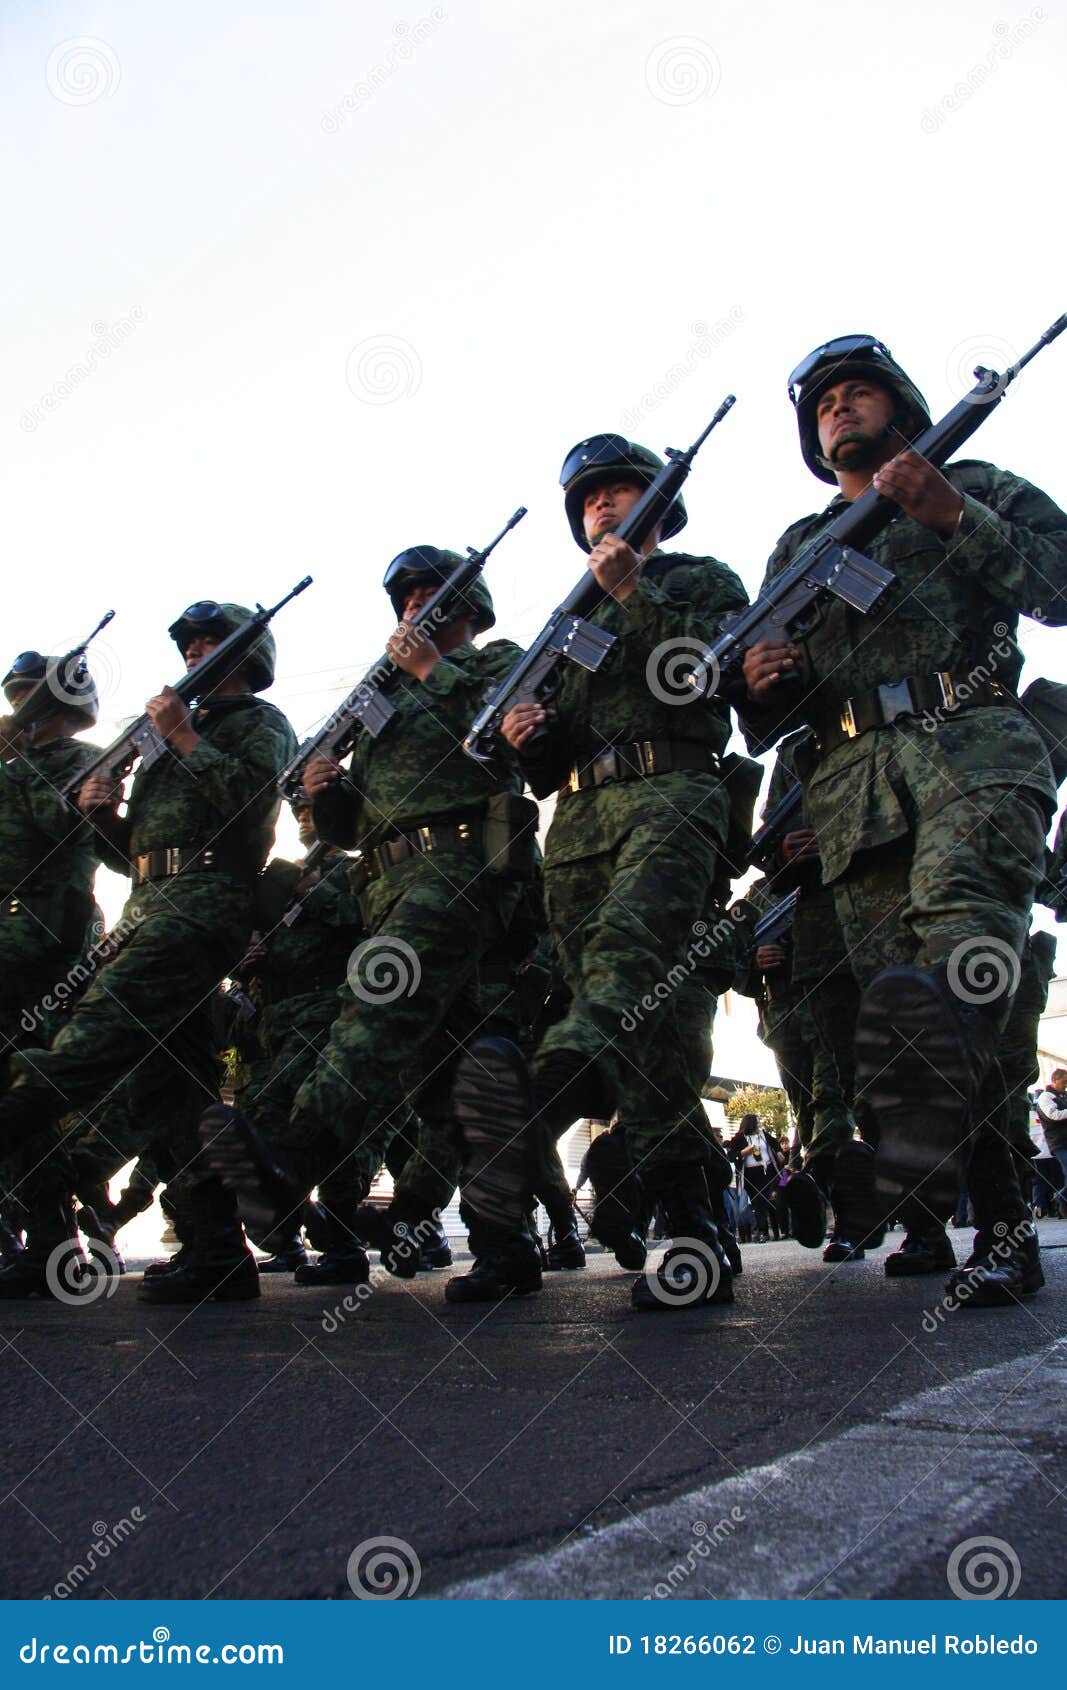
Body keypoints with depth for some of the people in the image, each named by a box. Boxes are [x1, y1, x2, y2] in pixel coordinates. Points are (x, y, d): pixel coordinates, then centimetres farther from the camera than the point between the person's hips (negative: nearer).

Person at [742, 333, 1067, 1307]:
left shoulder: (979, 488, 22)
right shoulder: (796, 549, 31)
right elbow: (766, 726, 26)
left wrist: (952, 515, -8)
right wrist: (759, 684, 1)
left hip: (973, 749, -3)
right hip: (852, 783, 3)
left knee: (954, 943, -32)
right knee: (896, 992, -9)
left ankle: (918, 1163, -45)